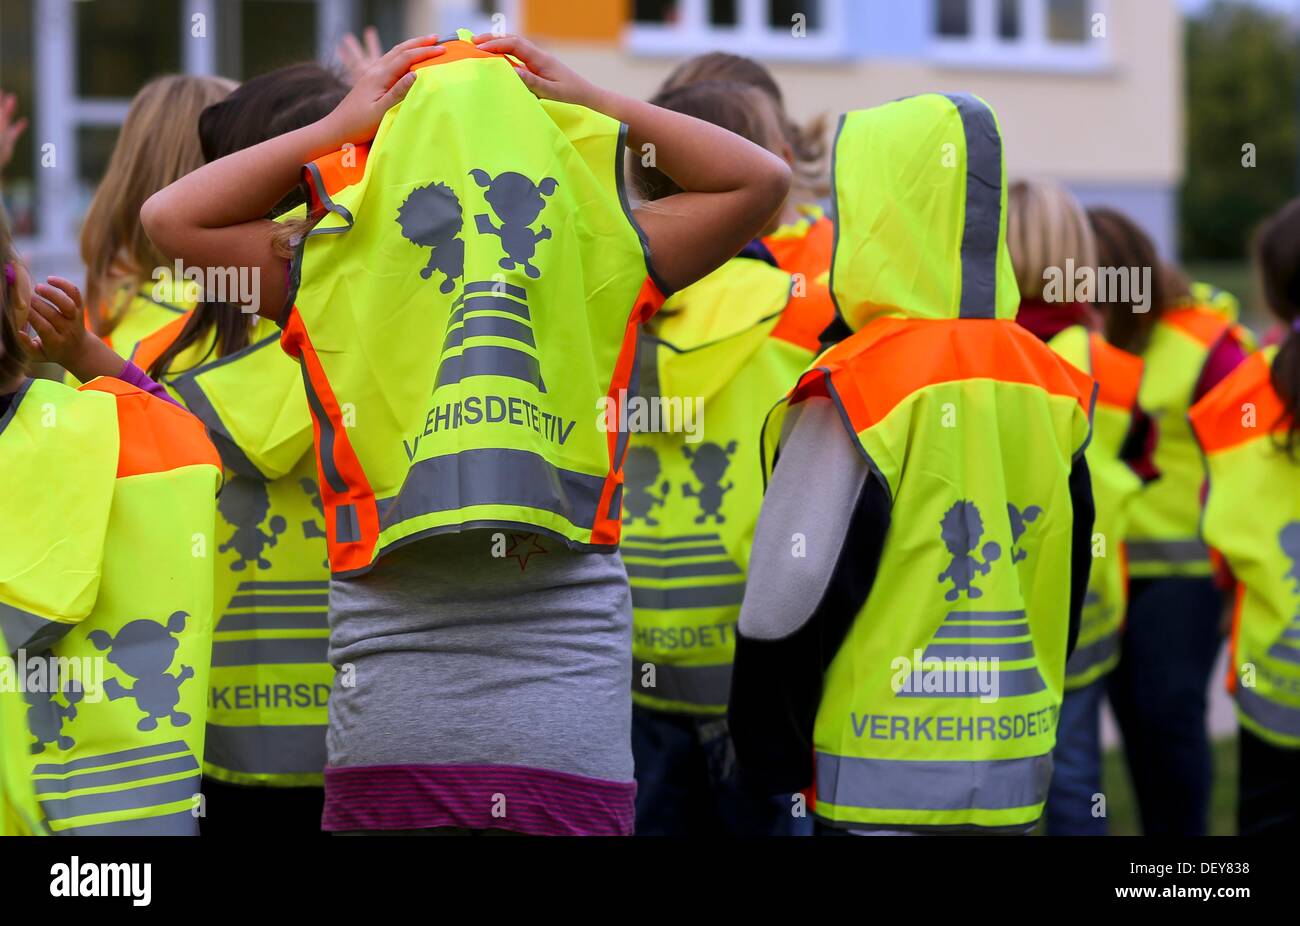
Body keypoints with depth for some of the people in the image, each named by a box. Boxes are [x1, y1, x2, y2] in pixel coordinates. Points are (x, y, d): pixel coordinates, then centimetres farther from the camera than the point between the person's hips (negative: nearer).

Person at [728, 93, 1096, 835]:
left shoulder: (854, 391, -13)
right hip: (1018, 779, 6)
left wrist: (770, 753, 2)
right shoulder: (1053, 390, 6)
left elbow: (785, 603, -11)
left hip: (882, 788, -6)